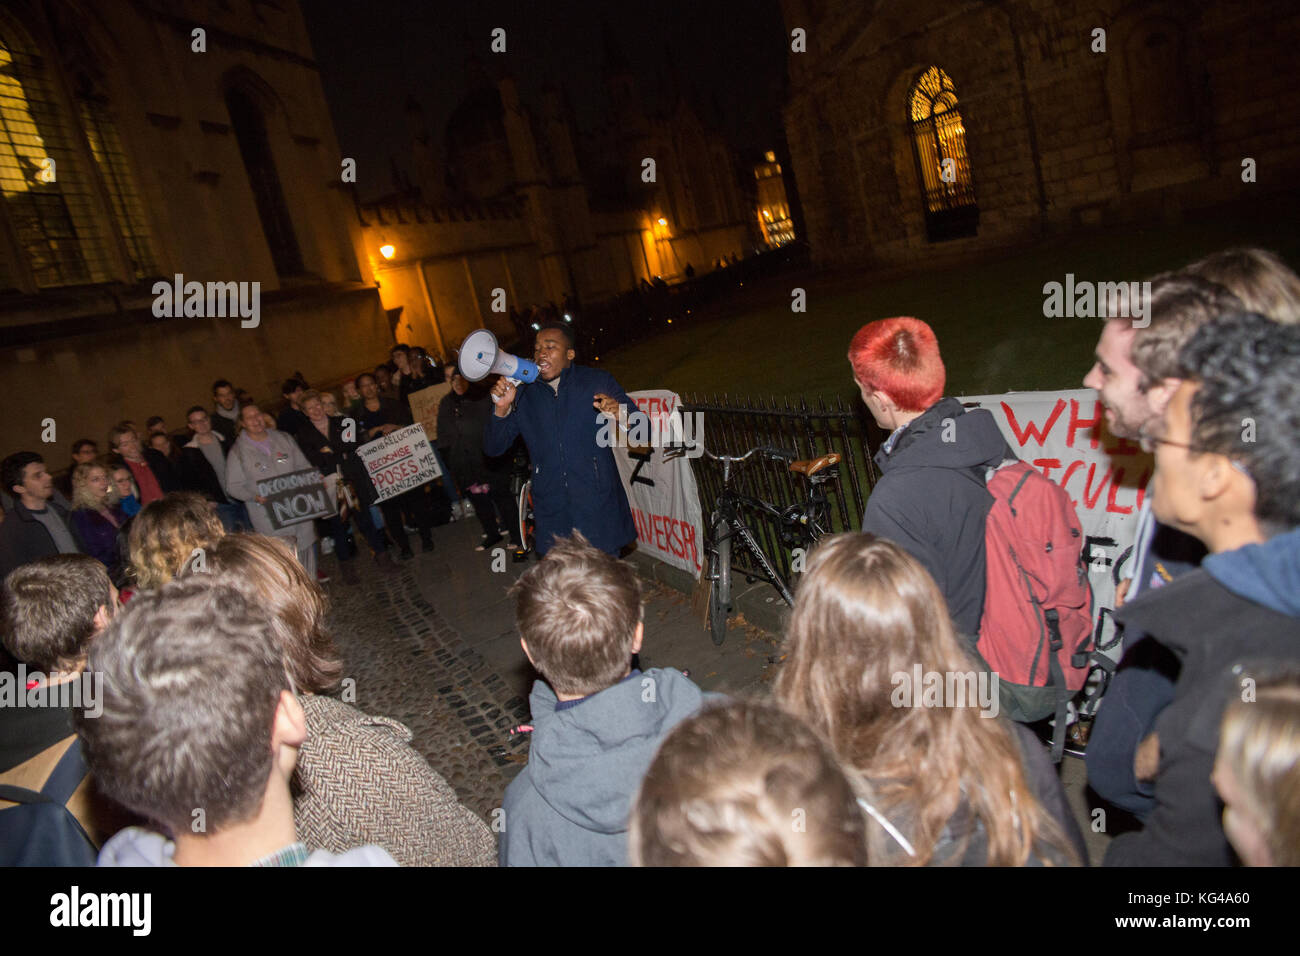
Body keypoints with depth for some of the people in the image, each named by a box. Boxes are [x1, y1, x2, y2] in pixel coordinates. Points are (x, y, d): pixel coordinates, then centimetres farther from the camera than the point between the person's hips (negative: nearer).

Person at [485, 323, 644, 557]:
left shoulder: (598, 382, 3)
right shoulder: (525, 396, 10)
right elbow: (493, 448, 8)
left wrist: (621, 416, -22)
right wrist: (502, 408, -10)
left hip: (599, 510, -2)